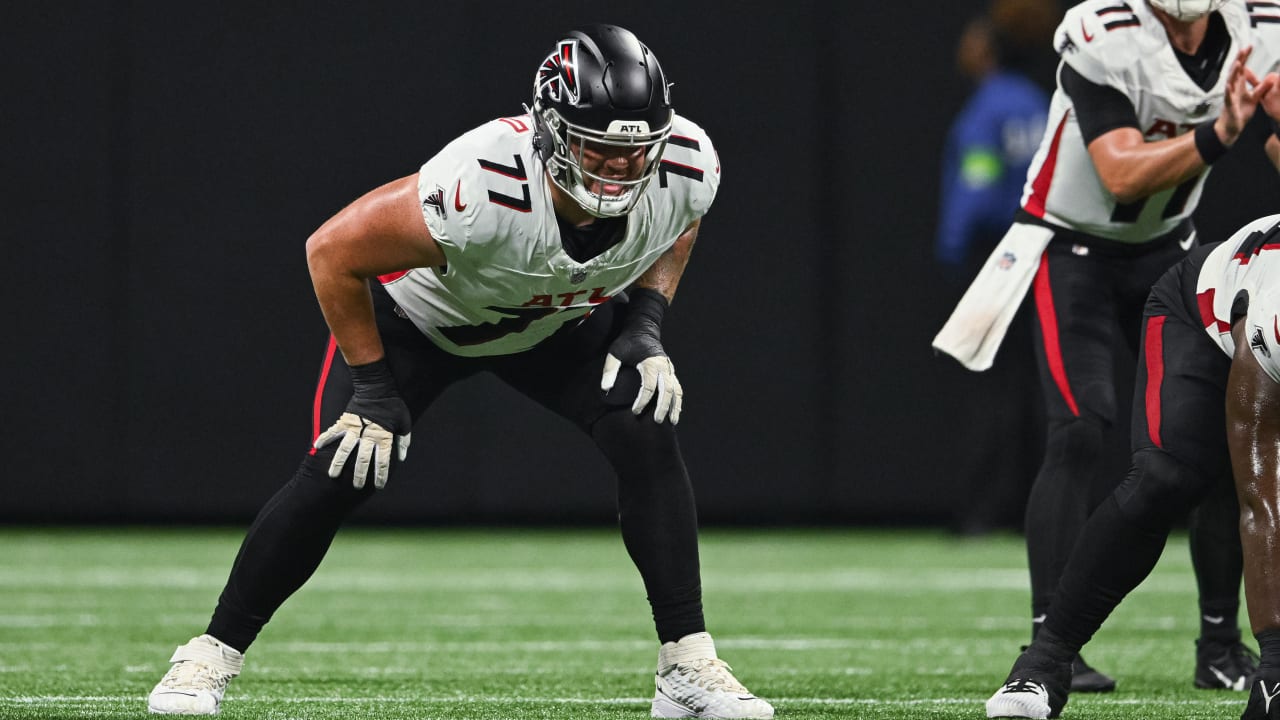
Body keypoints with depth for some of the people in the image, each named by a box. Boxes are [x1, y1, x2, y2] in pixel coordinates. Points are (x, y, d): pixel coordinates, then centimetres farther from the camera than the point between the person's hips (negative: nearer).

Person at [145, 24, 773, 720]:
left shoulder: (687, 171, -29)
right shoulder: (479, 190, -44)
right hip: (423, 313, -4)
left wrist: (646, 326, -13)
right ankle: (211, 656, 5)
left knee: (647, 435, -17)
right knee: (335, 476, -13)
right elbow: (334, 251, -29)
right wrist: (372, 388, -21)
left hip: (561, 320, 4)